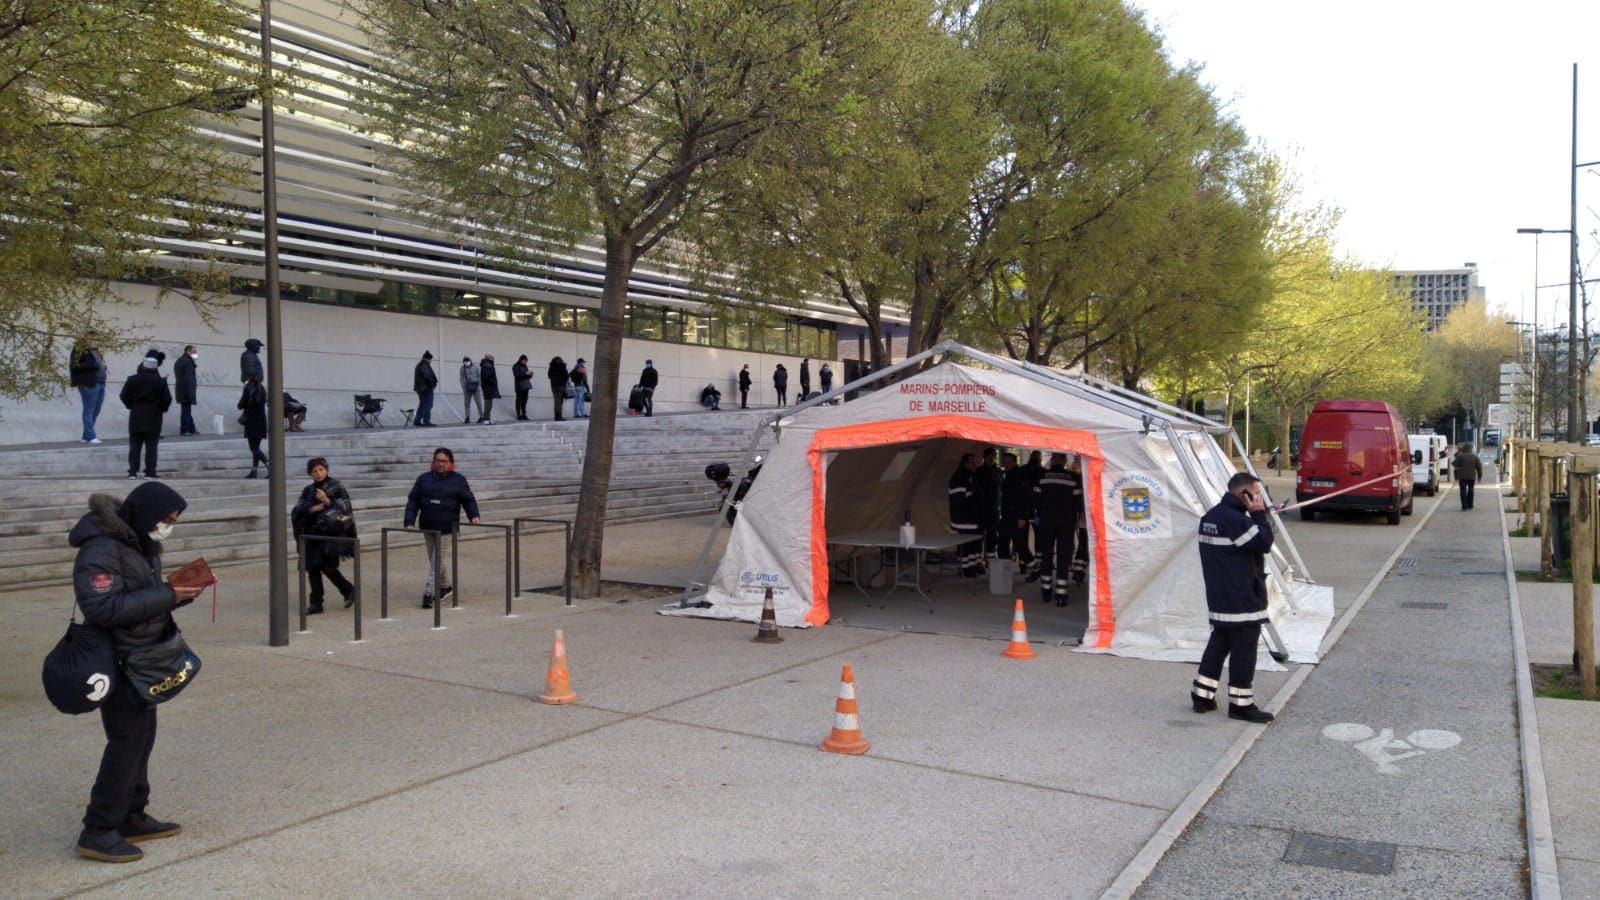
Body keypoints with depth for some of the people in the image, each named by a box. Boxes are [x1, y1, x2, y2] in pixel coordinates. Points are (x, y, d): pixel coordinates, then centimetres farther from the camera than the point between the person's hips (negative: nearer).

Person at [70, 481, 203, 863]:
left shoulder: (142, 544, 10)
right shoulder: (101, 549, -20)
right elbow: (102, 607, -28)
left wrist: (179, 592, -4)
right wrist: (166, 596, -27)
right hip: (119, 661, -10)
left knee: (142, 738, 15)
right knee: (127, 741, -6)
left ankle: (132, 818, 26)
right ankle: (98, 831, 4)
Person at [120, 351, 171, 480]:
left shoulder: (132, 379, -3)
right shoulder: (160, 381, -8)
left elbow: (124, 396, -1)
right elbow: (167, 399, -9)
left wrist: (132, 406, 16)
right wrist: (162, 409, 10)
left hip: (136, 416, 2)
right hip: (153, 417, -2)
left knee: (134, 445, 8)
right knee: (151, 446, 1)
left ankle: (133, 471, 4)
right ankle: (150, 472, -1)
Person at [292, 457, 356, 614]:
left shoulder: (336, 486, 0)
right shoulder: (308, 490, 14)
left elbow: (345, 505, -10)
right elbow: (298, 508, 1)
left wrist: (327, 501, -24)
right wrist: (315, 508, -16)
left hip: (332, 533, -5)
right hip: (313, 534, 6)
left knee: (326, 565, -16)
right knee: (312, 567, 1)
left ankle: (349, 590, 6)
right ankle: (316, 603, 9)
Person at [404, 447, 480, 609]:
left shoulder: (458, 480, 2)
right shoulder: (424, 479, 6)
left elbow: (469, 500, 8)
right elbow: (413, 501, 4)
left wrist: (473, 516, -9)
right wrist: (410, 522, -7)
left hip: (447, 529, -4)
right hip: (427, 528, 4)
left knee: (437, 561, -9)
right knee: (436, 560, 14)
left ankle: (428, 594, -6)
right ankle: (445, 586, 33)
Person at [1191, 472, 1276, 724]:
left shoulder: (1210, 517, 11)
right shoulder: (1237, 521, -20)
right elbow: (1264, 543, -16)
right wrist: (1259, 515, -10)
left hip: (1218, 597, 10)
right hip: (1242, 599, -10)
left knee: (1218, 644, 16)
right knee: (1244, 649, 0)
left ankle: (1202, 695, 19)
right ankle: (1241, 703, 7)